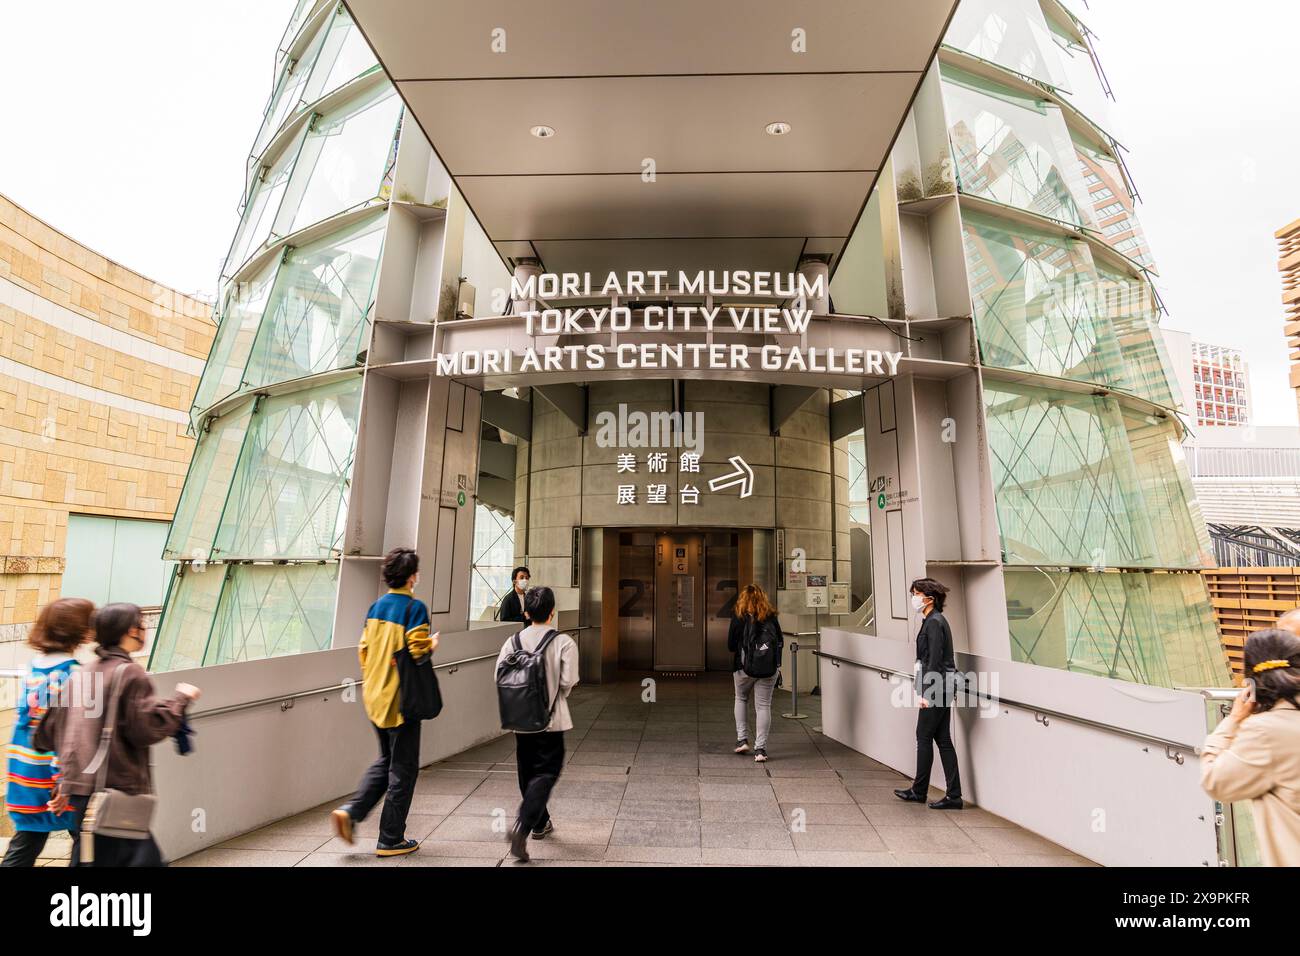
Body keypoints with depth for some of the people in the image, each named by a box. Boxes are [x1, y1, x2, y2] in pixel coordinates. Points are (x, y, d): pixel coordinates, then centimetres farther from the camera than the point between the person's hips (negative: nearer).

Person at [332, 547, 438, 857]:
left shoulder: (376, 606, 6)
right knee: (403, 769, 6)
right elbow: (418, 651, -23)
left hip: (375, 698, 7)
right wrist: (432, 646, -2)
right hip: (401, 700, -7)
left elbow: (363, 649, 11)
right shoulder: (415, 607, -17)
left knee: (385, 761, 24)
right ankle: (391, 840, 16)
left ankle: (350, 811, 11)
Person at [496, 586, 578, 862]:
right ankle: (522, 826, -13)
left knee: (527, 772, 19)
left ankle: (540, 823, 34)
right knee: (546, 773, 3)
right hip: (551, 718, -4)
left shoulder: (513, 642, -3)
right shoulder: (564, 642, -12)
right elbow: (568, 682, -14)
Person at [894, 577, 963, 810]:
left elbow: (934, 660, -20)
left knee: (924, 737, 2)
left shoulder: (934, 623, -16)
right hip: (942, 687, 10)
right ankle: (953, 795, 14)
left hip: (935, 687, -10)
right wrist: (925, 688, 22)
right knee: (943, 739, 10)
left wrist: (925, 692, -20)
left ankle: (919, 791, 16)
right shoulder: (933, 620, 13)